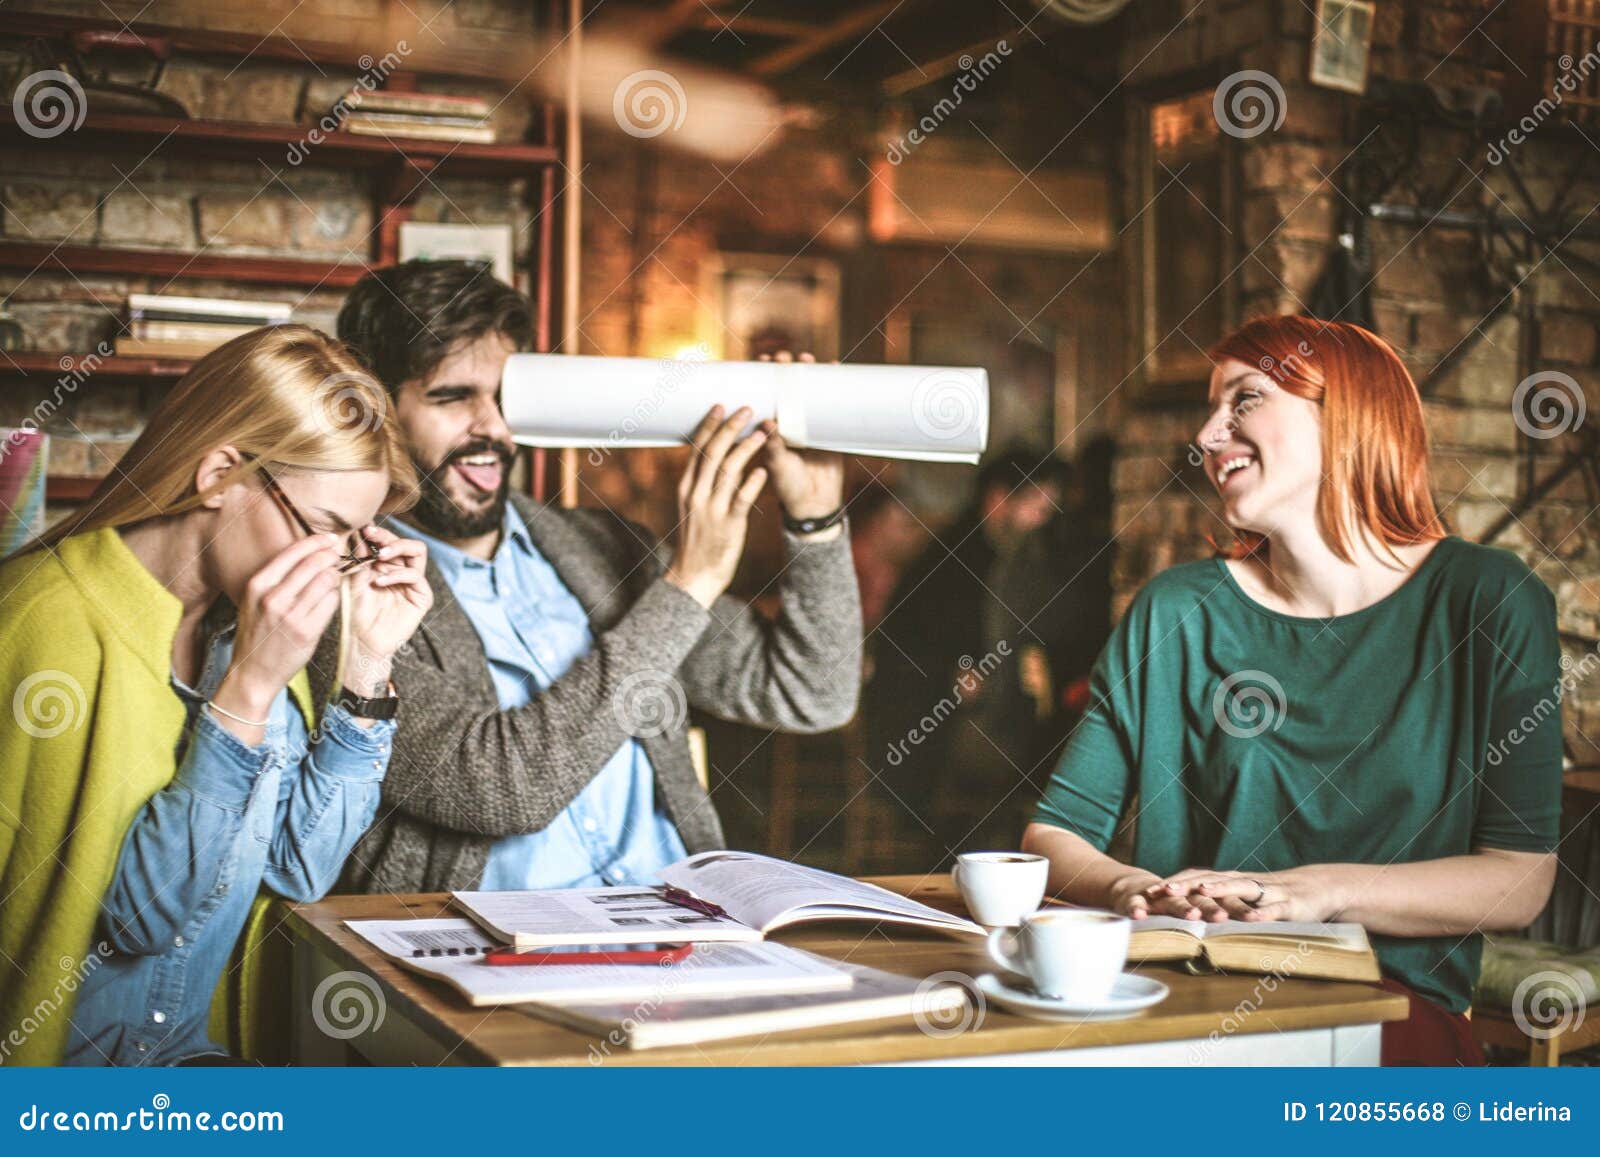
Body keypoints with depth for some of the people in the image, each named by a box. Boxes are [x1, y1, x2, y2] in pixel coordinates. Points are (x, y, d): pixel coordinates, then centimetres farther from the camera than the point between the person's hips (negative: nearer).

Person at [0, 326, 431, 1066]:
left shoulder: (240, 620, 2)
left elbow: (300, 867, 3)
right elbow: (143, 914, -20)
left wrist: (368, 661, -4)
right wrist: (249, 688, -26)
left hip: (186, 1051, 6)